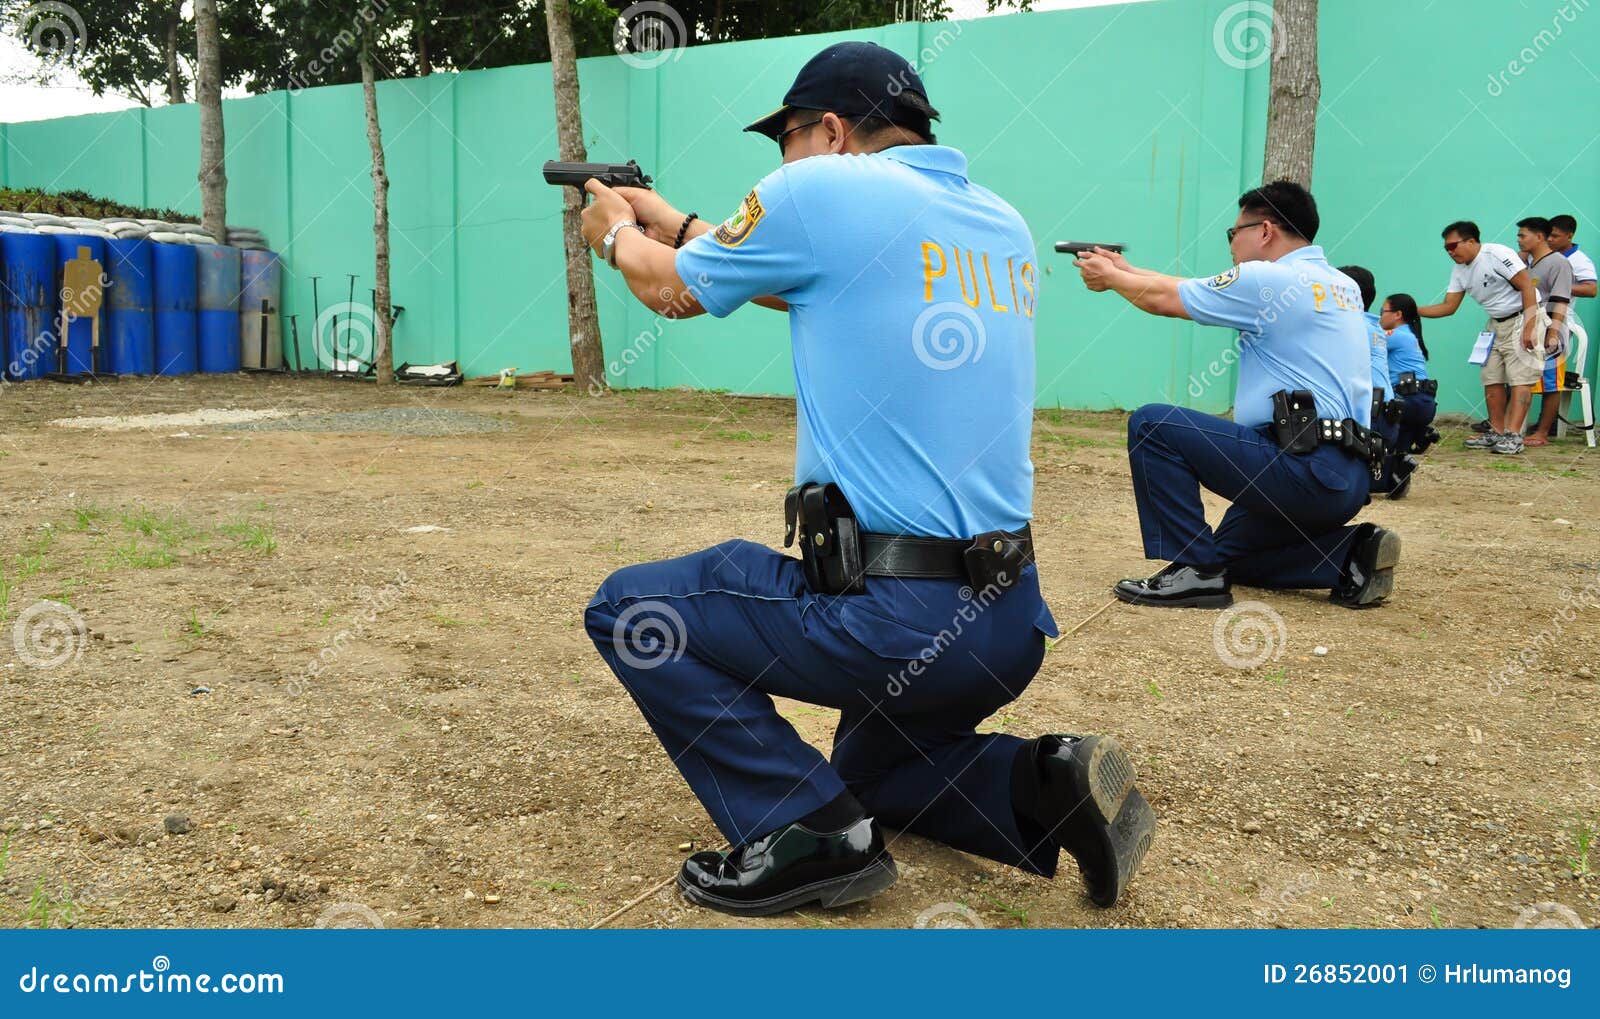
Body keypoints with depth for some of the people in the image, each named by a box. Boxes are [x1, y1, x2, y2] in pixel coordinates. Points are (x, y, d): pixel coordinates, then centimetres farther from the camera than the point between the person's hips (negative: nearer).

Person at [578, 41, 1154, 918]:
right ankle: (1044, 789, 6)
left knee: (629, 609, 8)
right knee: (868, 776, 33)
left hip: (891, 623, -8)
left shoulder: (824, 190, -8)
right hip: (1013, 625, 8)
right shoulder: (1002, 224, 13)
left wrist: (617, 236, 32)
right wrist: (674, 226, 36)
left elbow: (672, 290, 9)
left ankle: (806, 835, -2)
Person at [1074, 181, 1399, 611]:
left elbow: (1165, 299, 4)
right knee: (1228, 552, 28)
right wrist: (1126, 270, 30)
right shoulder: (1341, 285, 18)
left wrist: (1109, 277, 23)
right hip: (1348, 480, 10)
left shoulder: (1268, 280, -10)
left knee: (1152, 424, -6)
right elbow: (1195, 290, 25)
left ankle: (1196, 570, -7)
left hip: (1303, 470, -10)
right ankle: (1352, 556, 9)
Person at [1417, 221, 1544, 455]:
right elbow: (1448, 307, 7)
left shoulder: (1497, 255, -19)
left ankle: (1513, 436, -17)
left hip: (1523, 317, -9)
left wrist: (1529, 327, -25)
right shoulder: (1460, 271, 5)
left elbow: (1527, 286, -20)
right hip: (1497, 324, 9)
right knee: (1491, 378, 5)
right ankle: (1497, 432, 11)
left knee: (1520, 378, -12)